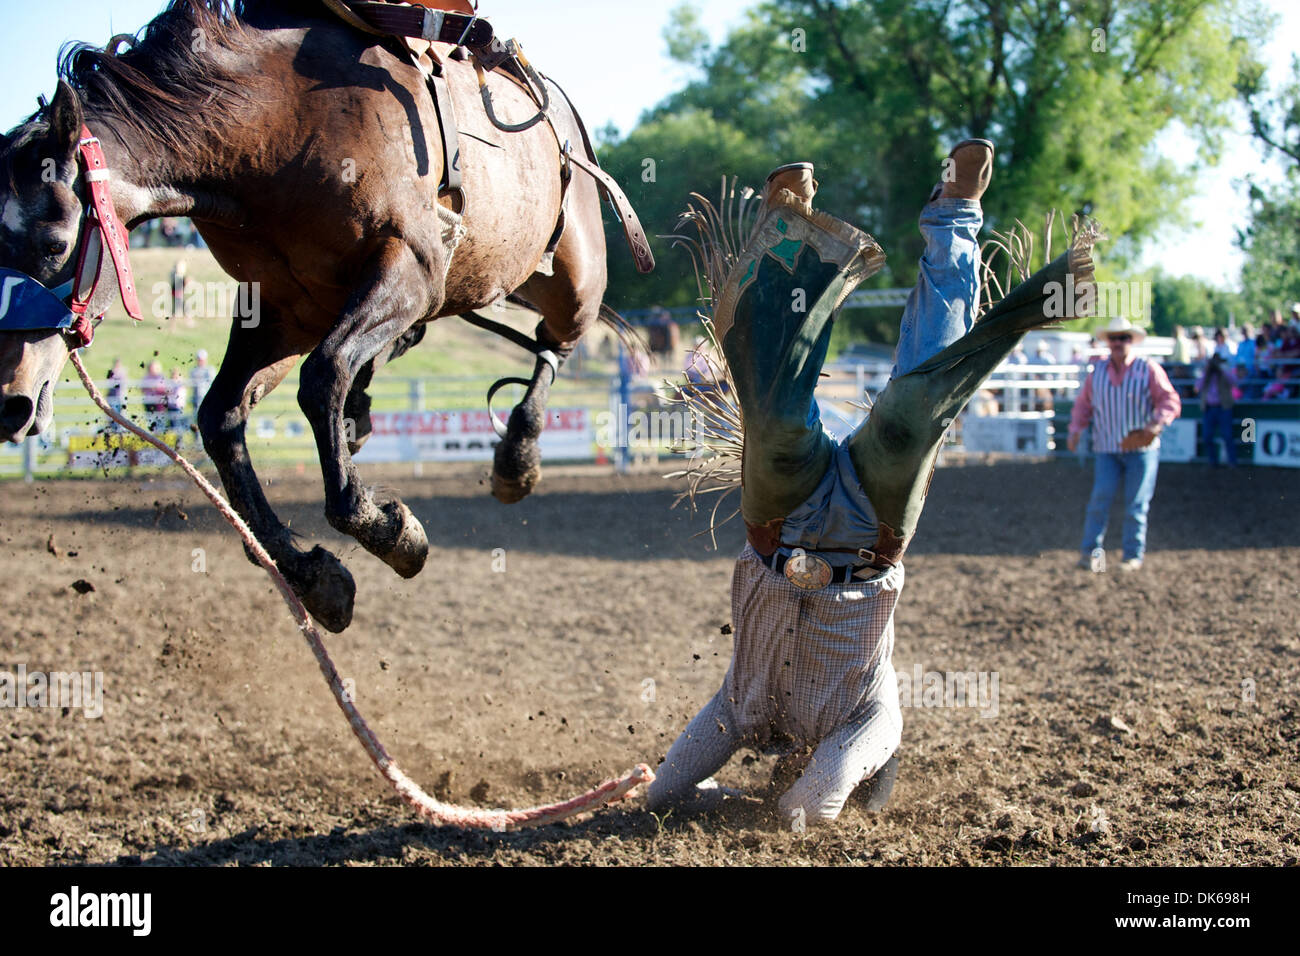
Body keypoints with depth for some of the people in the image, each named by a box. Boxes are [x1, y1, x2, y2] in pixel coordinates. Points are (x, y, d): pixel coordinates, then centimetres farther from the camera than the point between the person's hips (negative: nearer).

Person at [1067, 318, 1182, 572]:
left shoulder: (1149, 370, -2)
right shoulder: (1097, 372, 8)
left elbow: (1171, 401, -5)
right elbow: (1083, 404, 17)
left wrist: (1157, 423, -22)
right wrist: (1075, 429, 1)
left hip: (1141, 449, -2)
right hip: (1106, 449, 2)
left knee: (1136, 505, 1)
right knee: (1100, 497, -9)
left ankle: (1133, 556, 10)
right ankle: (1091, 552, -3)